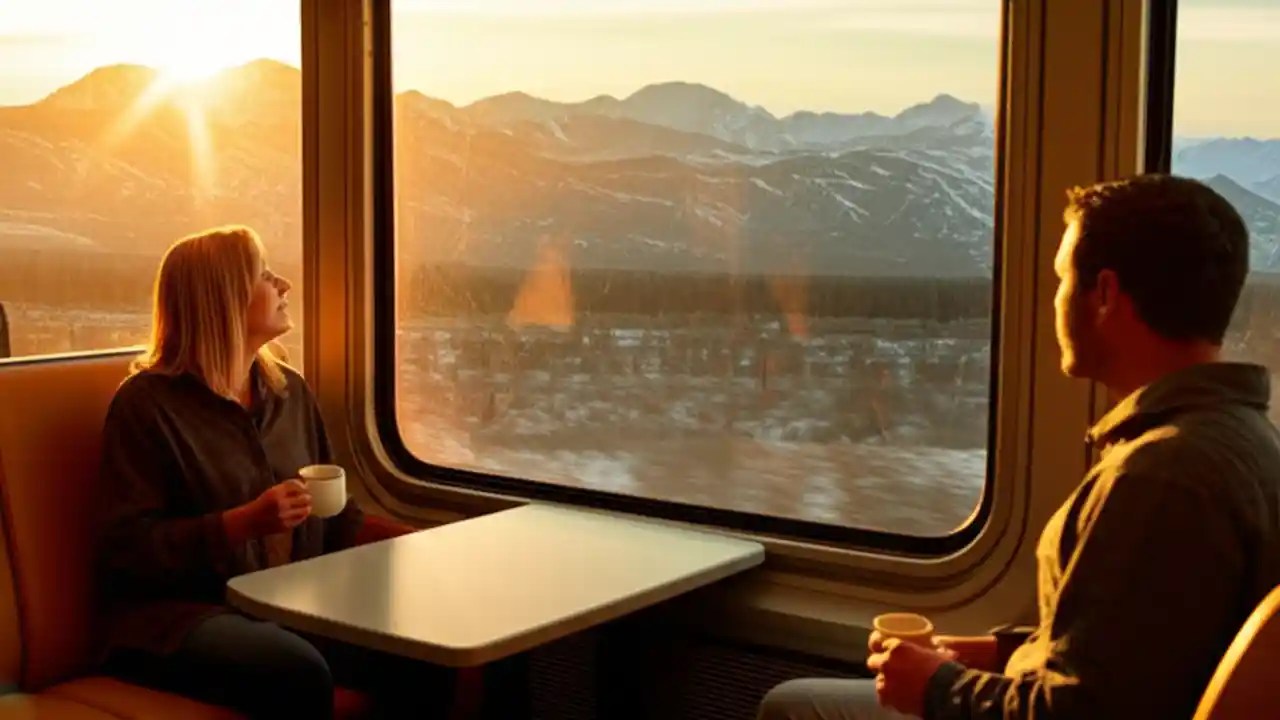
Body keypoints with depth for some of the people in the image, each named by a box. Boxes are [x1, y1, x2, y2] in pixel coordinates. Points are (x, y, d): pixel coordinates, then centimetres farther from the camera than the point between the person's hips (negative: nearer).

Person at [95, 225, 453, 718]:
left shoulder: (290, 390, 14)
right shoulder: (147, 402, -5)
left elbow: (334, 510, 17)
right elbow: (128, 547, -11)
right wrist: (244, 523, -21)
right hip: (182, 612, -5)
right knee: (299, 673, -35)